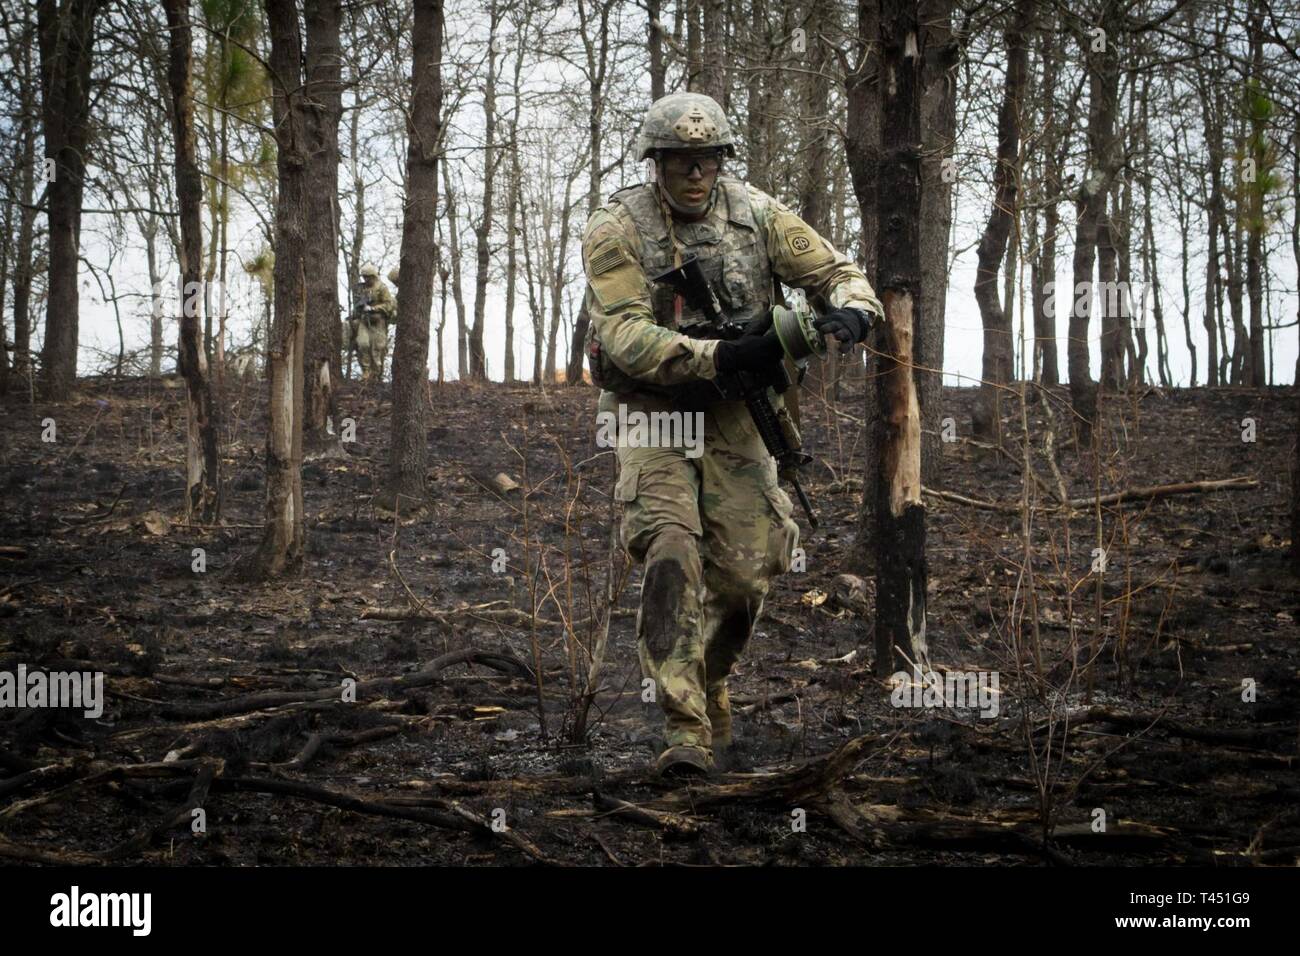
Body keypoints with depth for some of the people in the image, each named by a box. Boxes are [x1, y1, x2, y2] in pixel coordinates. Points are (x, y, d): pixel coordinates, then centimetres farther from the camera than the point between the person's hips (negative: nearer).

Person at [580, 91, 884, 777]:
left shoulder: (756, 216, -2)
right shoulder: (615, 231, -11)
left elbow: (837, 273, 1)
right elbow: (627, 338, -21)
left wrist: (850, 311, -24)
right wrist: (722, 356, -32)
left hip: (735, 413, 3)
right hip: (652, 410, -3)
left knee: (744, 574, -1)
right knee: (671, 554, -21)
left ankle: (708, 683, 30)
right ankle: (684, 727, -22)